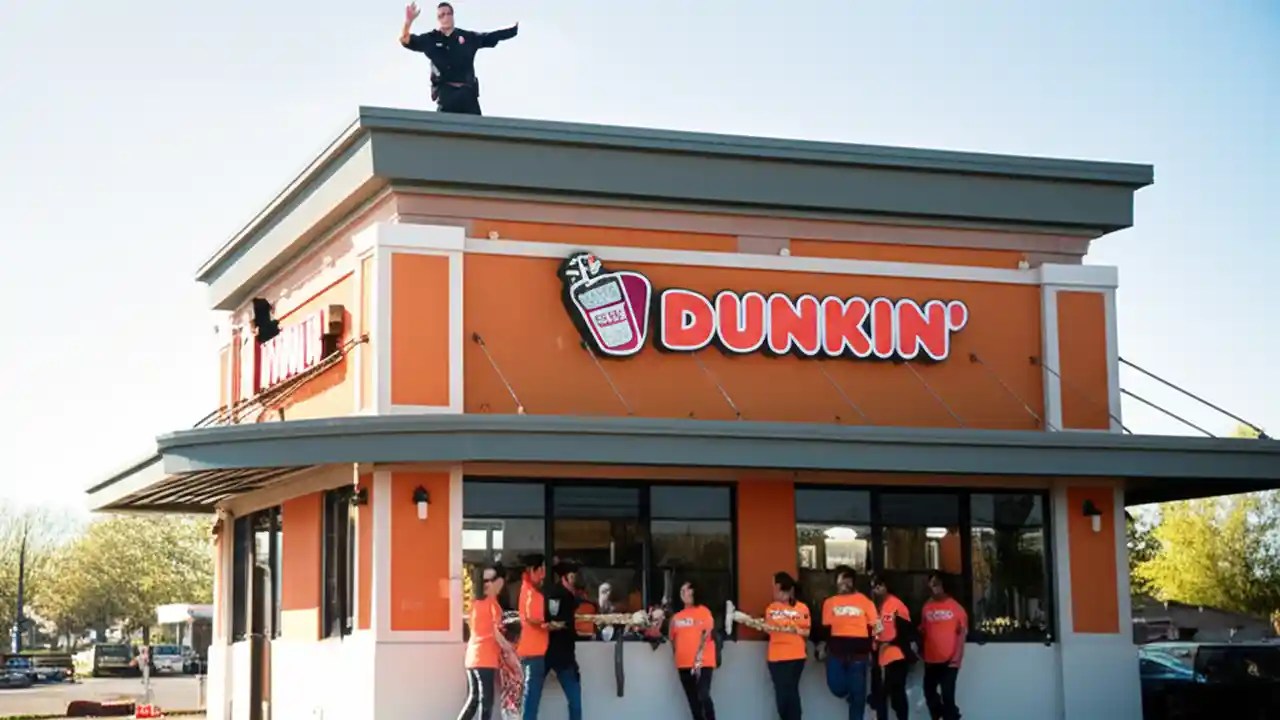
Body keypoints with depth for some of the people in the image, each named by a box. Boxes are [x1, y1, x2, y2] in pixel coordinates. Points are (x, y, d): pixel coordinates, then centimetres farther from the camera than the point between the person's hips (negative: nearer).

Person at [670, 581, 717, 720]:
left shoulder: (703, 611, -1)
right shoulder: (677, 617, 11)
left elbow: (706, 635, -9)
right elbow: (673, 639, 16)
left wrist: (699, 658, -17)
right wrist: (678, 657, 7)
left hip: (703, 662, -5)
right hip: (684, 664, 5)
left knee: (703, 696, -17)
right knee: (693, 700, 8)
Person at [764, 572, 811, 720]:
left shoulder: (802, 608, -3)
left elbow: (807, 632, 0)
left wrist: (796, 630, -11)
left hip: (795, 656, -3)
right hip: (776, 657, 3)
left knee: (791, 691, -4)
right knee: (781, 693, 7)